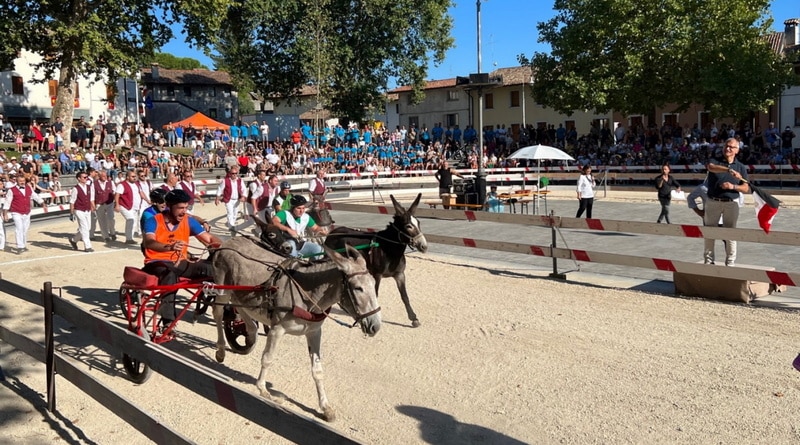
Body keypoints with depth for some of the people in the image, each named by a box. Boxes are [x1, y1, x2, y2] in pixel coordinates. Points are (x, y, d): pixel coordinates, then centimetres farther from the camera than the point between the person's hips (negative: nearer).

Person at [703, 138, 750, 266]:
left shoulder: (741, 167, 7)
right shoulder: (714, 160, 2)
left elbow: (746, 188, 5)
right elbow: (711, 167, -25)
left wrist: (733, 186, -15)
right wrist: (729, 170, -40)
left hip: (731, 203, 0)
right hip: (713, 202, 0)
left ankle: (730, 262, 9)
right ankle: (708, 260, 15)